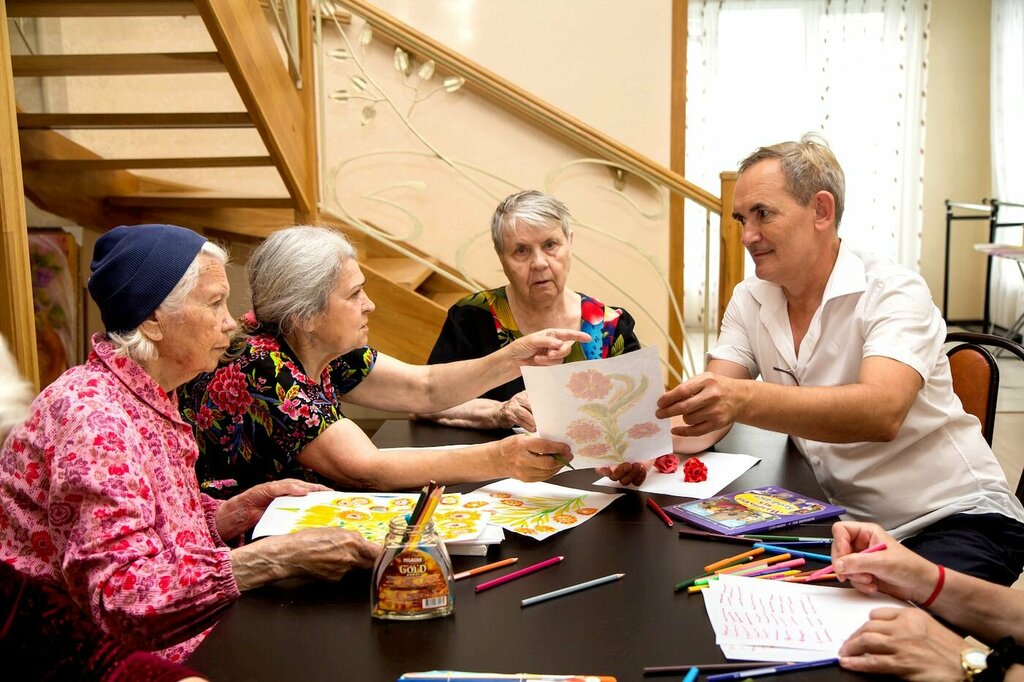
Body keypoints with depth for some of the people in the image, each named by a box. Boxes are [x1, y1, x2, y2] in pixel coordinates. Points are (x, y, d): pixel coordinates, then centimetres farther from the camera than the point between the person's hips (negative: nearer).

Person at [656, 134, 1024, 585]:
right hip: (847, 521, 6)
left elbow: (881, 412, -34)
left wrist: (744, 400, -49)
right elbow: (709, 408, -5)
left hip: (955, 517, -6)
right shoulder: (749, 301, 3)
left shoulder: (894, 292, -16)